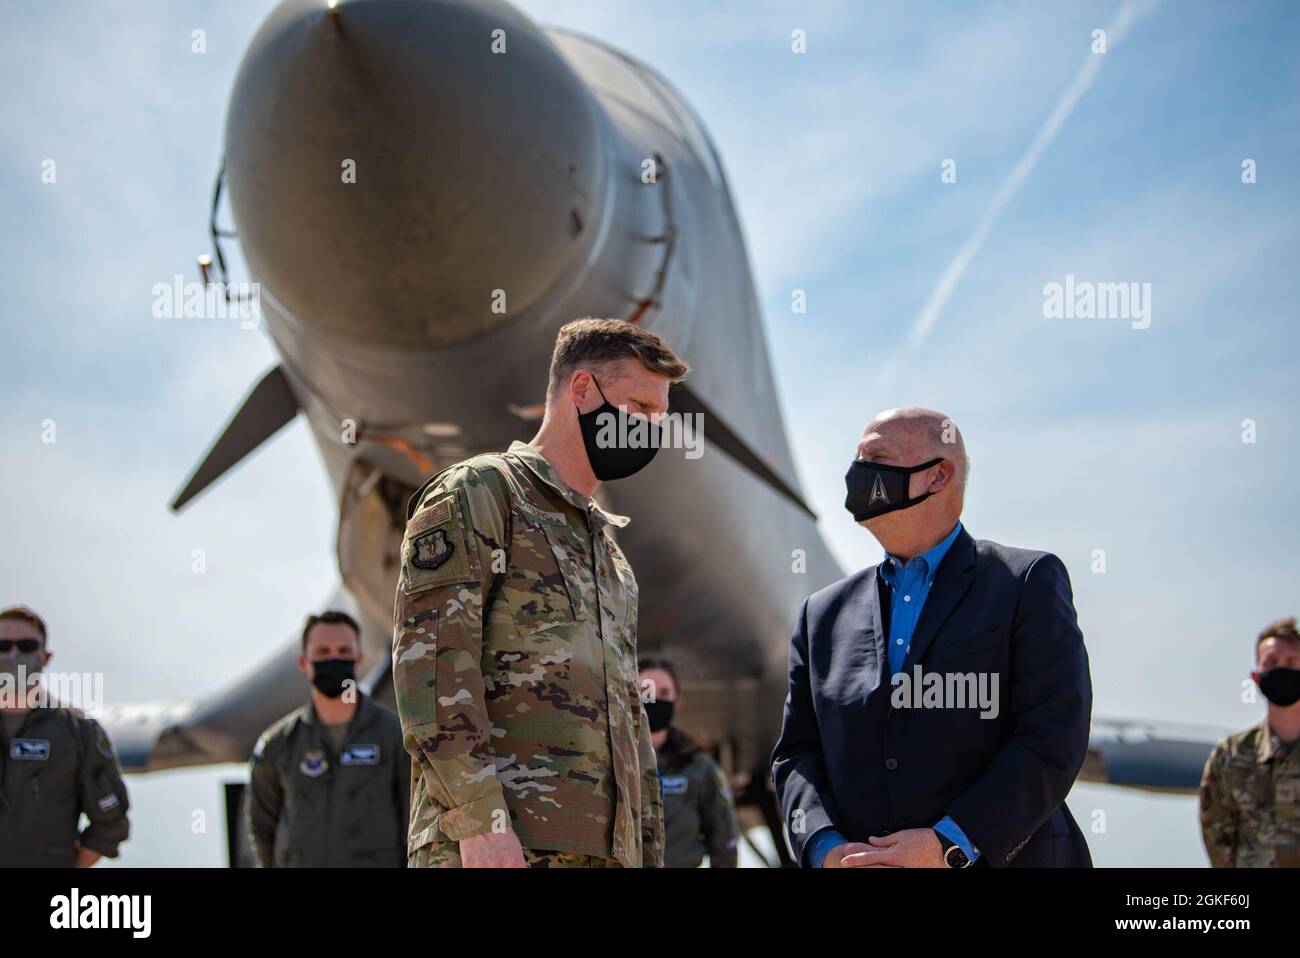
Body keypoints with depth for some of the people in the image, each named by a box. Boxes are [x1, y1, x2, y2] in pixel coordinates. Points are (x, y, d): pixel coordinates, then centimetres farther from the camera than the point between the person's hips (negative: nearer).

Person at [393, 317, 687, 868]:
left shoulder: (610, 552, 29)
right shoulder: (478, 494, 3)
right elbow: (430, 656, -10)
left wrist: (649, 852, 19)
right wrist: (479, 816, -20)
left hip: (608, 847, 8)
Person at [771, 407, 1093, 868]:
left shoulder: (1029, 582, 1)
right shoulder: (825, 613, 13)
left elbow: (1054, 738, -8)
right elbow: (796, 754, 11)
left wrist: (948, 846, -16)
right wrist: (826, 847, -8)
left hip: (1001, 857, -3)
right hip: (857, 861, 3)